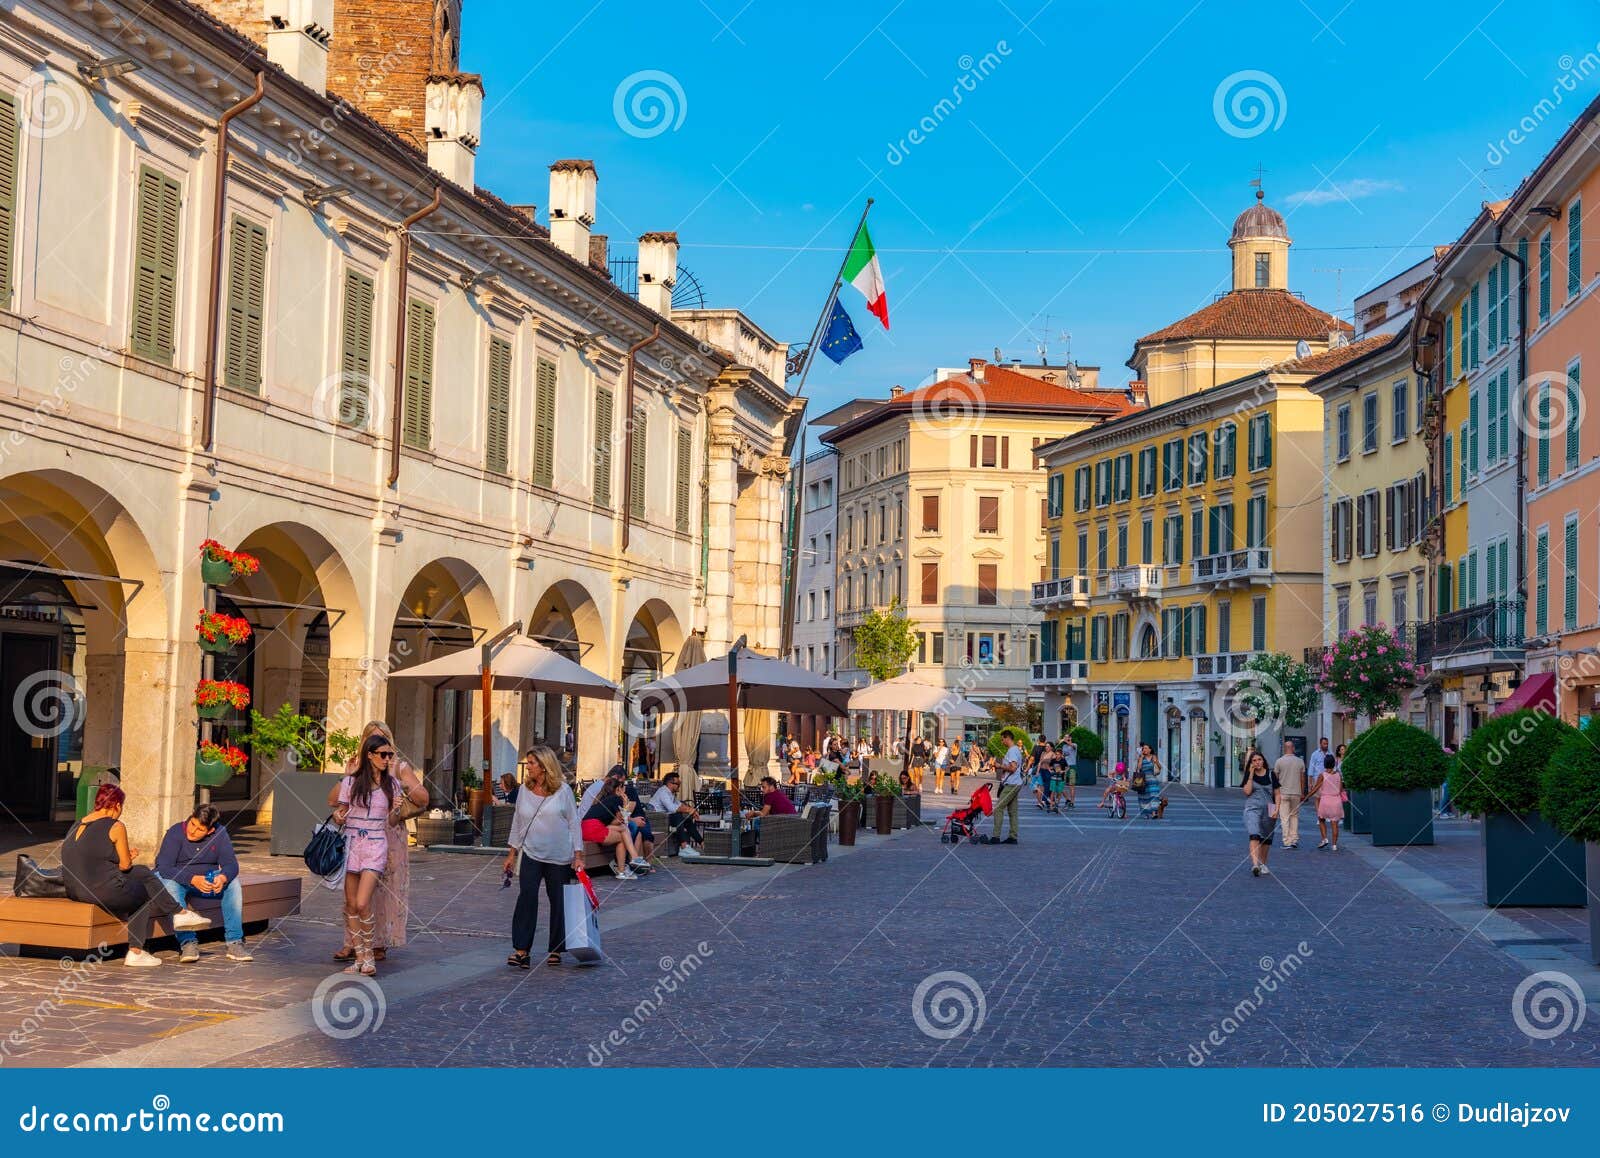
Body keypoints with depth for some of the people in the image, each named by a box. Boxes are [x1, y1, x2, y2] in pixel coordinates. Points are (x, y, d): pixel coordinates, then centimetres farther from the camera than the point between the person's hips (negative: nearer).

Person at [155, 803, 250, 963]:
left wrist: (222, 877, -38)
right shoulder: (175, 833, -20)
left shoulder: (219, 833, -10)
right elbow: (164, 867, -29)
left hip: (206, 878, 3)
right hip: (177, 878, -3)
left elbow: (231, 863, -13)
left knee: (233, 883, -22)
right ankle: (188, 942, -39)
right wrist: (193, 879, -44)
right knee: (170, 886, -37)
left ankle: (235, 942, -24)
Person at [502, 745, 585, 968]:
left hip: (559, 857, -1)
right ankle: (521, 950, -11)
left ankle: (555, 950, 18)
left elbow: (574, 823, -2)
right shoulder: (524, 790, 5)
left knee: (558, 902, 6)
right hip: (531, 854, 2)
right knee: (526, 898, -12)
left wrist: (578, 855, -6)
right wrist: (511, 854, 10)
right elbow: (517, 822, 12)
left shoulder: (562, 790, -4)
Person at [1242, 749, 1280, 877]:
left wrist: (1276, 809, -6)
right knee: (1254, 836, -21)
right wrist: (1251, 774, -10)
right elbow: (1247, 791, -10)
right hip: (1253, 808, -2)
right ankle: (1255, 864, -33)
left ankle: (1263, 864, 29)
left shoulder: (1271, 774, 5)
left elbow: (1277, 794, 6)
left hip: (1268, 810, 2)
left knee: (1266, 839, 12)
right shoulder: (1248, 774, 3)